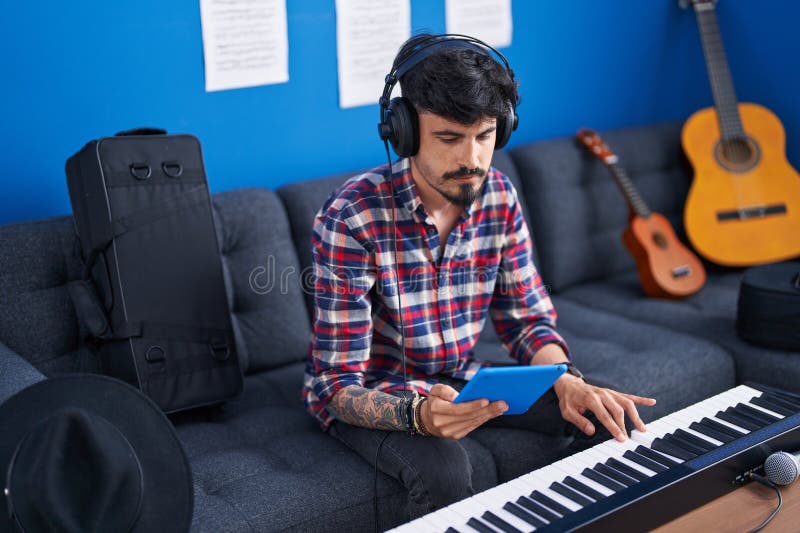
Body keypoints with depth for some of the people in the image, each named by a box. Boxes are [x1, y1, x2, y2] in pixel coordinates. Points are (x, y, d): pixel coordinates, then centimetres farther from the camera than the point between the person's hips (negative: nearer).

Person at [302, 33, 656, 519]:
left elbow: (528, 317, -1)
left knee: (608, 416, -7)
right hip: (369, 392, -5)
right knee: (444, 470, -35)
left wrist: (566, 380, -23)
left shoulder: (499, 196, -9)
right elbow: (340, 385, -24)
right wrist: (418, 414, -45)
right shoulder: (351, 218, -26)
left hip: (460, 378, 6)